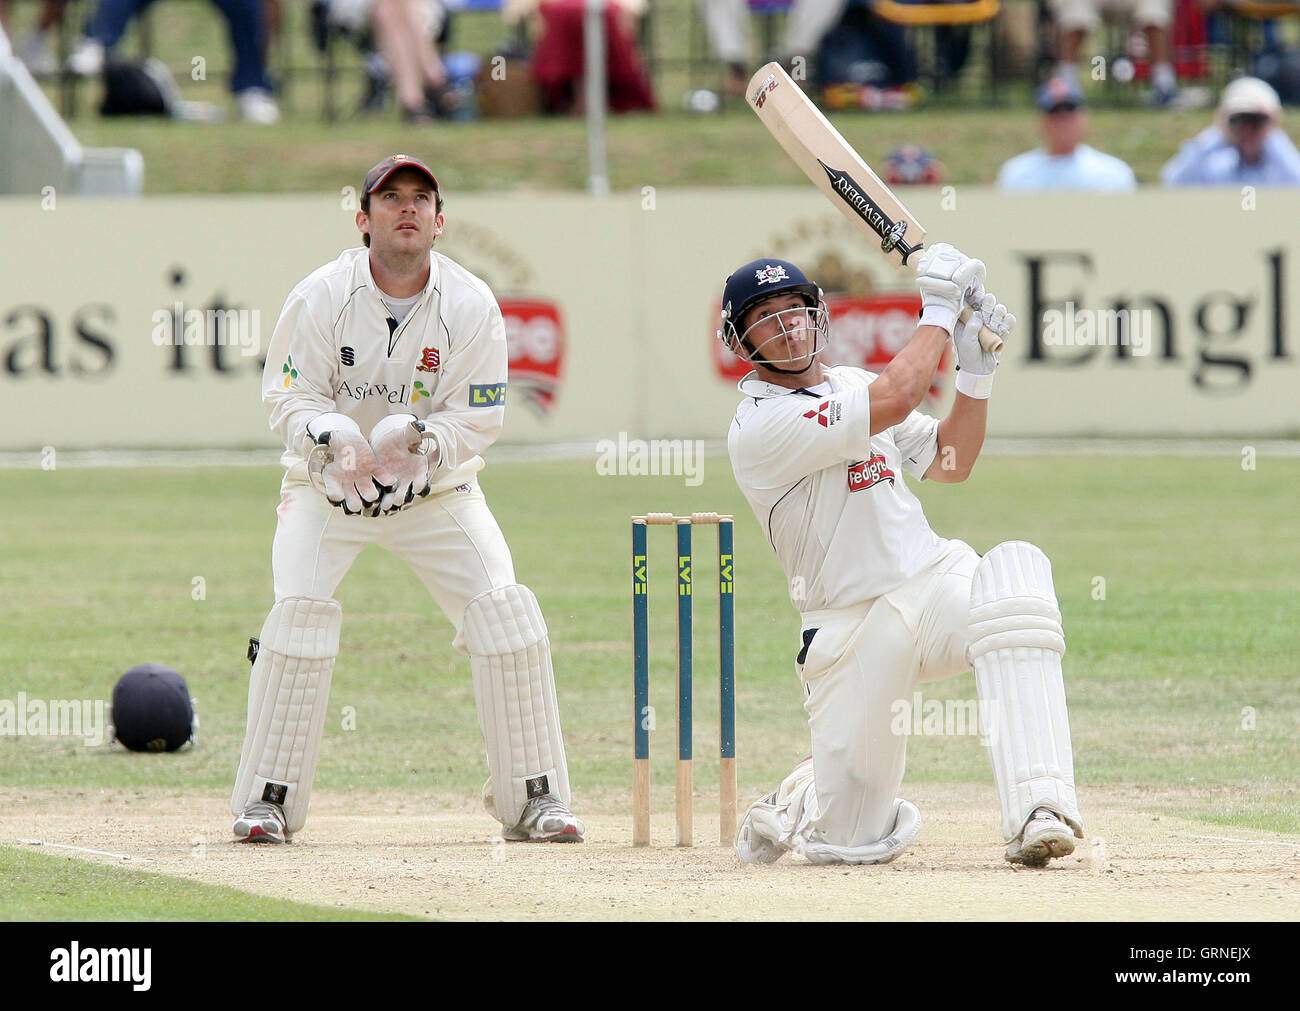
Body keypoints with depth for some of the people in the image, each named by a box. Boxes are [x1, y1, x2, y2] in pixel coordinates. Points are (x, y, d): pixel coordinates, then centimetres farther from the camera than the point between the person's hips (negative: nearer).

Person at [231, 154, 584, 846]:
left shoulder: (471, 306, -14)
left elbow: (476, 421, -12)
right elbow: (290, 396, -12)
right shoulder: (321, 296, -16)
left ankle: (534, 798, 0)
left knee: (503, 609, -13)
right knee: (299, 608, -21)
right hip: (326, 484, -1)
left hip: (436, 488, 1)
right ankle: (267, 799, -9)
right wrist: (332, 437, -34)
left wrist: (417, 439, -32)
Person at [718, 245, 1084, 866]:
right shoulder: (759, 426, -13)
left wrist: (976, 371, 3)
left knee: (1015, 569, -33)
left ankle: (1037, 813, -40)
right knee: (851, 841, -9)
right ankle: (796, 804, 34)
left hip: (938, 583, 5)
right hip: (850, 626, -5)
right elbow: (895, 399, -23)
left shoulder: (851, 384, 14)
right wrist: (939, 311, -11)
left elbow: (949, 463, 16)